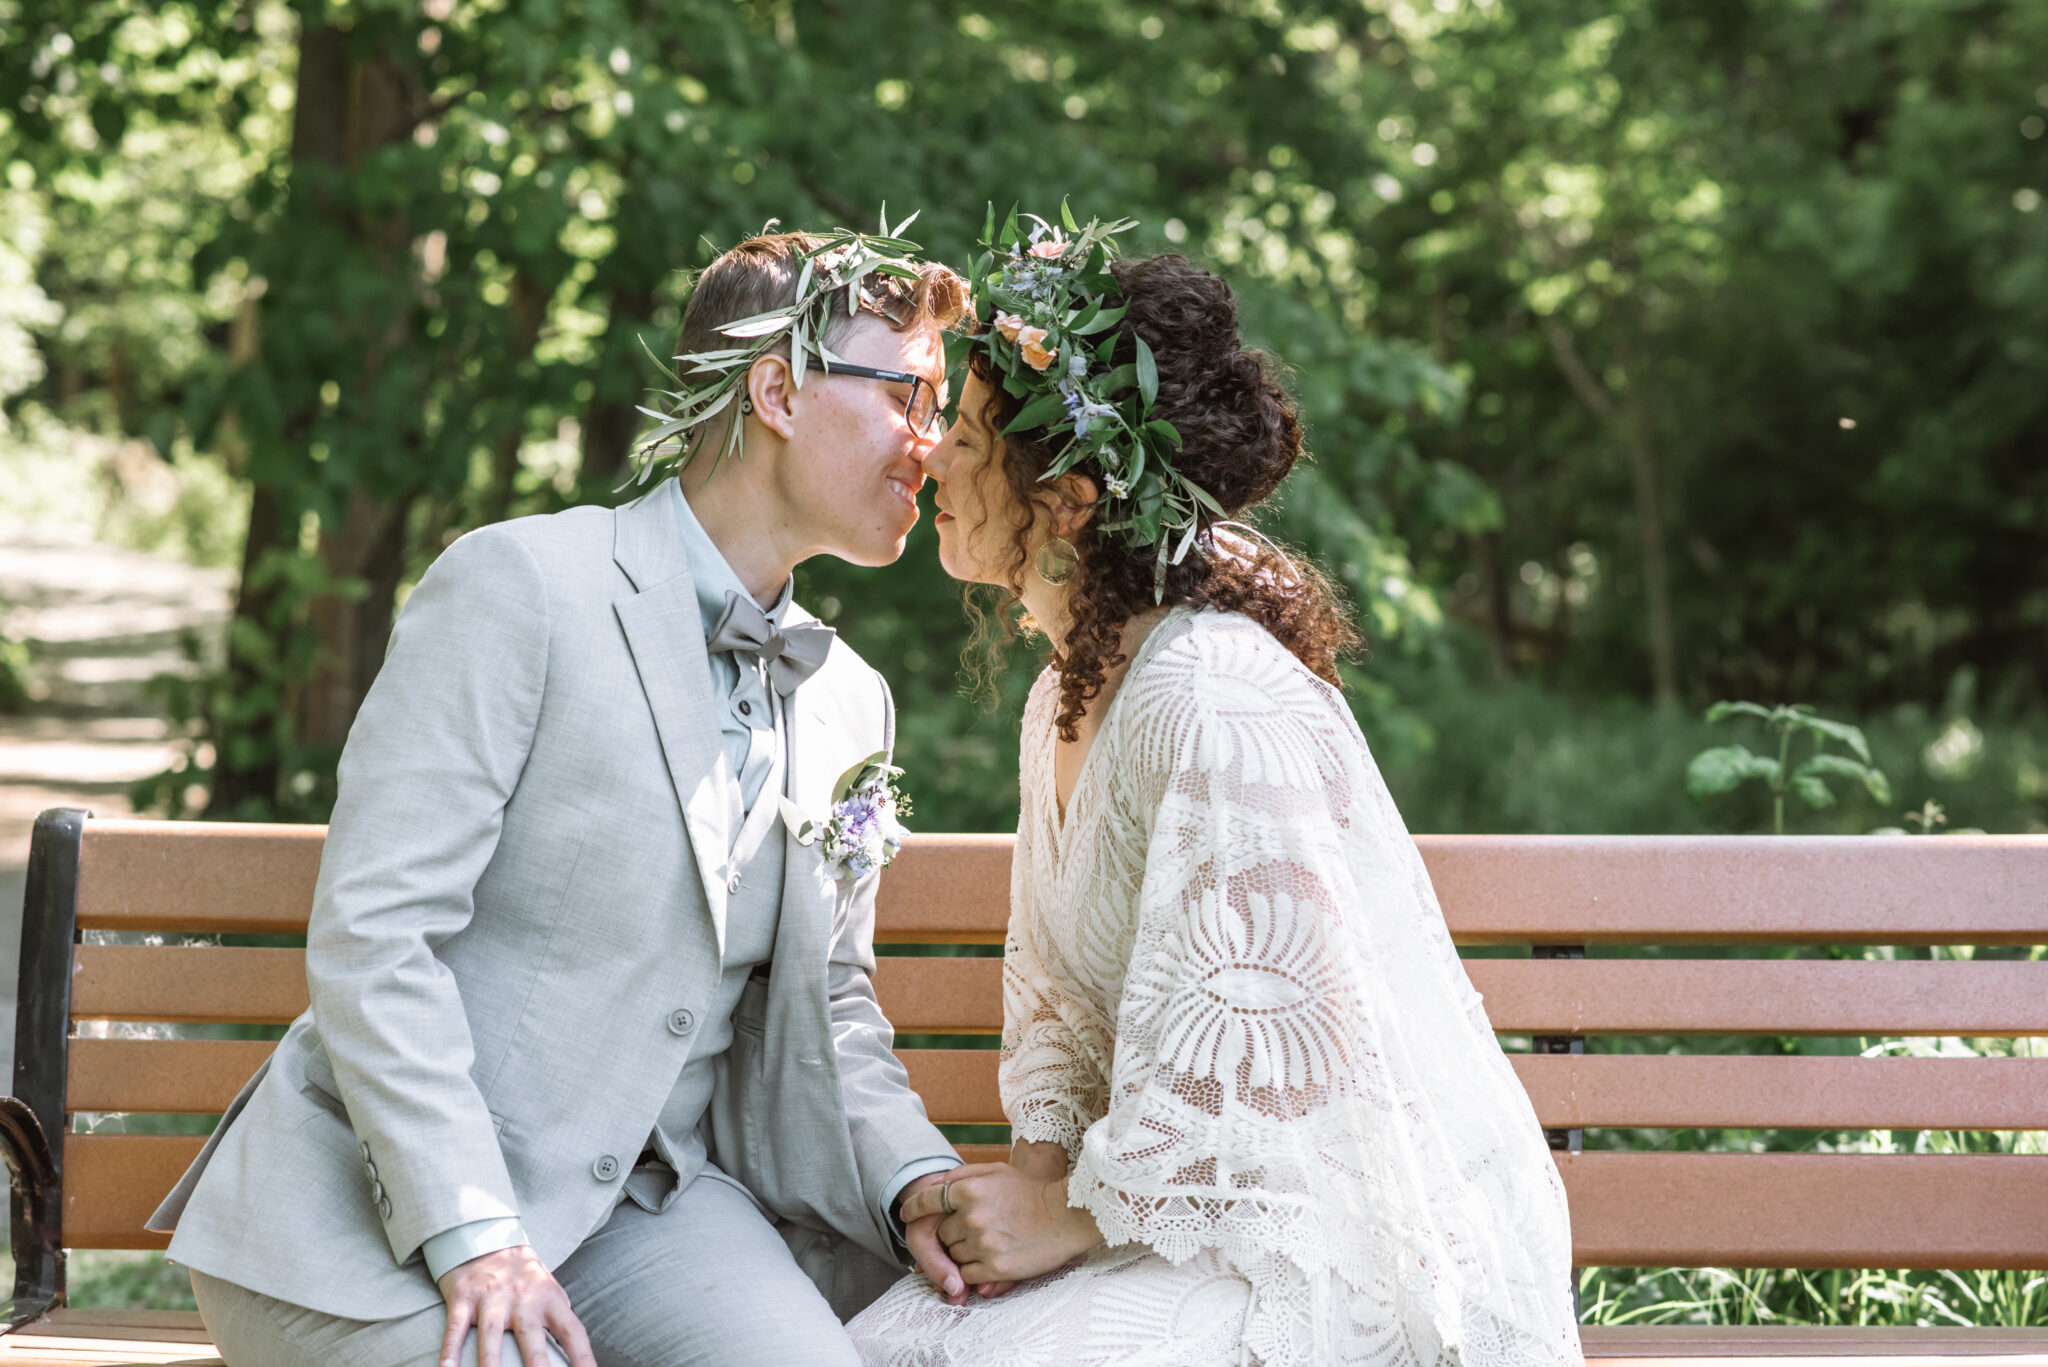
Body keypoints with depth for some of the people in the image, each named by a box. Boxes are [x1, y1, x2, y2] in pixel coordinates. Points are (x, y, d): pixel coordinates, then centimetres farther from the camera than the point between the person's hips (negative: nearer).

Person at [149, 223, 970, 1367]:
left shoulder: (851, 704, 14)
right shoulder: (519, 586, -9)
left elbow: (827, 1011, 18)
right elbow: (371, 930, -16)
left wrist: (917, 1182, -3)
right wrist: (473, 1237, -24)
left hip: (647, 1205, 5)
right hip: (382, 1215, -5)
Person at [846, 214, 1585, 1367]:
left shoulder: (1213, 700, -22)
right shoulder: (1069, 697, 10)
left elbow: (1268, 1051, -25)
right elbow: (1052, 990, 17)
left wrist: (1078, 1211, -16)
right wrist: (1044, 1158, -1)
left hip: (1369, 1250, -8)